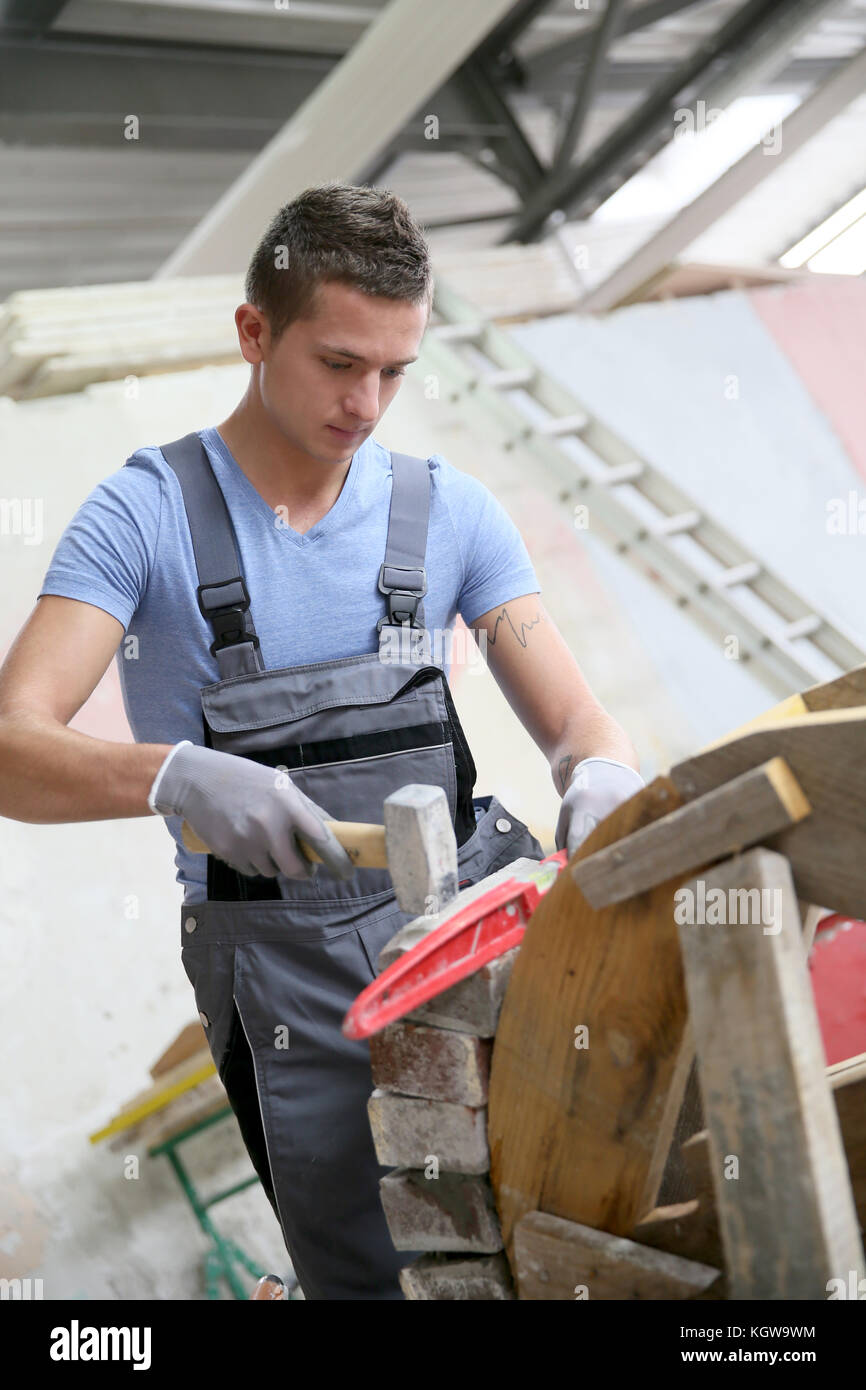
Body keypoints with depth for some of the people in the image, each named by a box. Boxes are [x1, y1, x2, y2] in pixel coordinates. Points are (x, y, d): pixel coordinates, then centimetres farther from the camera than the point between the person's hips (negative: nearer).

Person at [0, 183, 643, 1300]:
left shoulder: (450, 510, 7)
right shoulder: (144, 514, -4)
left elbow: (574, 723, 5)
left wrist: (601, 779, -21)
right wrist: (173, 776, -35)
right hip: (287, 972, -2)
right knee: (374, 1278, -2)